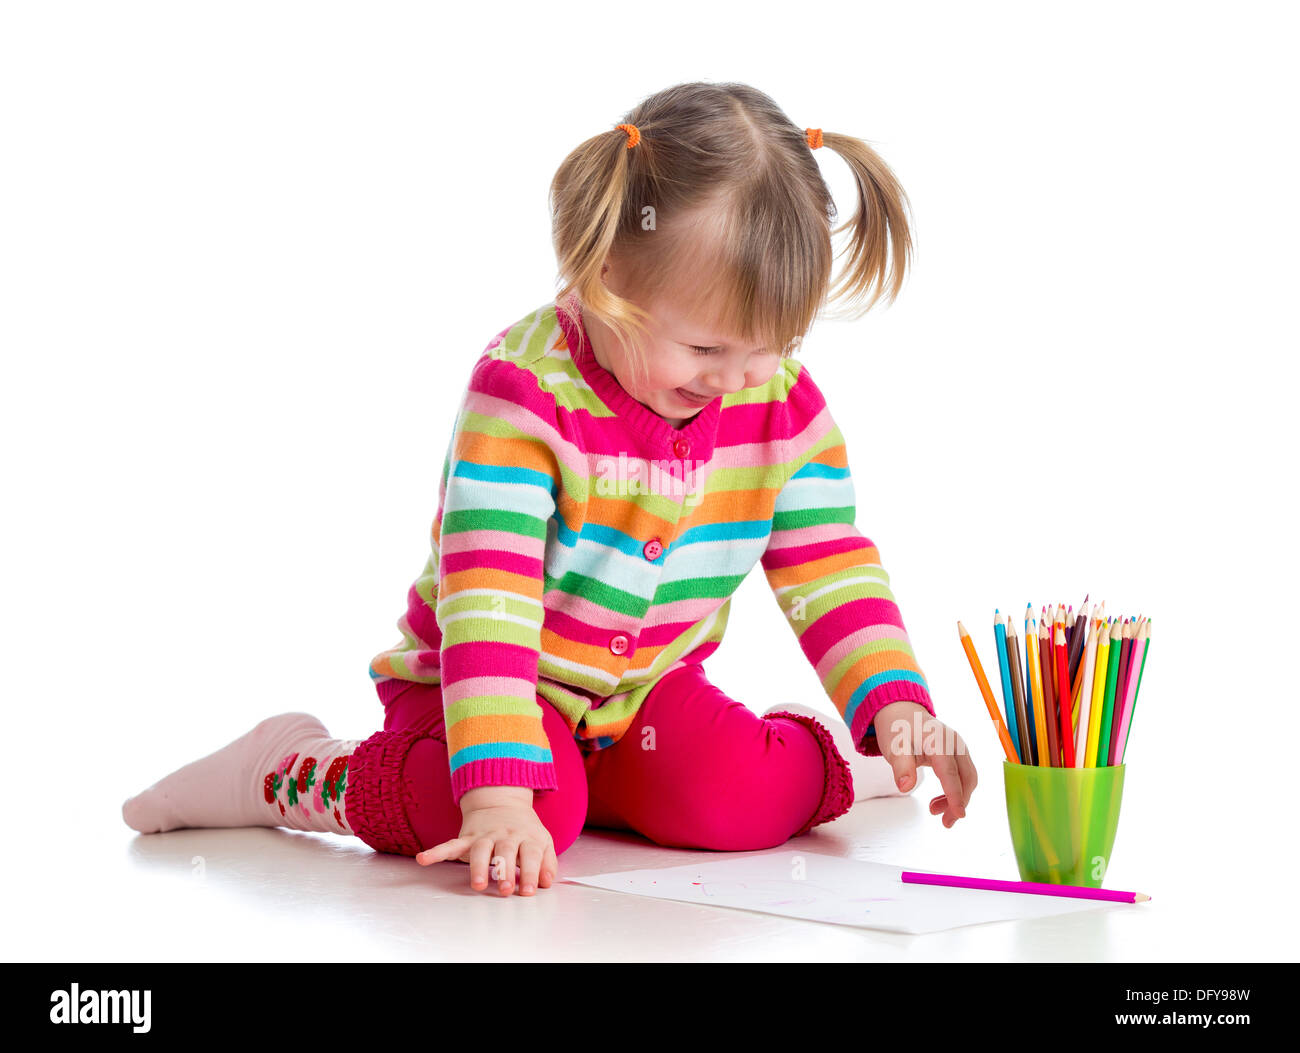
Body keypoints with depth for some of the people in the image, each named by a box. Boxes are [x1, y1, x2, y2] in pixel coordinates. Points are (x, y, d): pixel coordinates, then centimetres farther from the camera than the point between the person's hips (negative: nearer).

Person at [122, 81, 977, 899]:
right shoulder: (523, 388, -27)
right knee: (544, 810, -33)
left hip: (650, 687, 4)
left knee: (745, 801, -22)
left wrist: (897, 705, -22)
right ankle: (286, 771, -7)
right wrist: (498, 795, -43)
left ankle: (809, 746, 16)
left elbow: (833, 567, -5)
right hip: (486, 684, -4)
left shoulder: (784, 403, -10)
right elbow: (485, 596, -34)